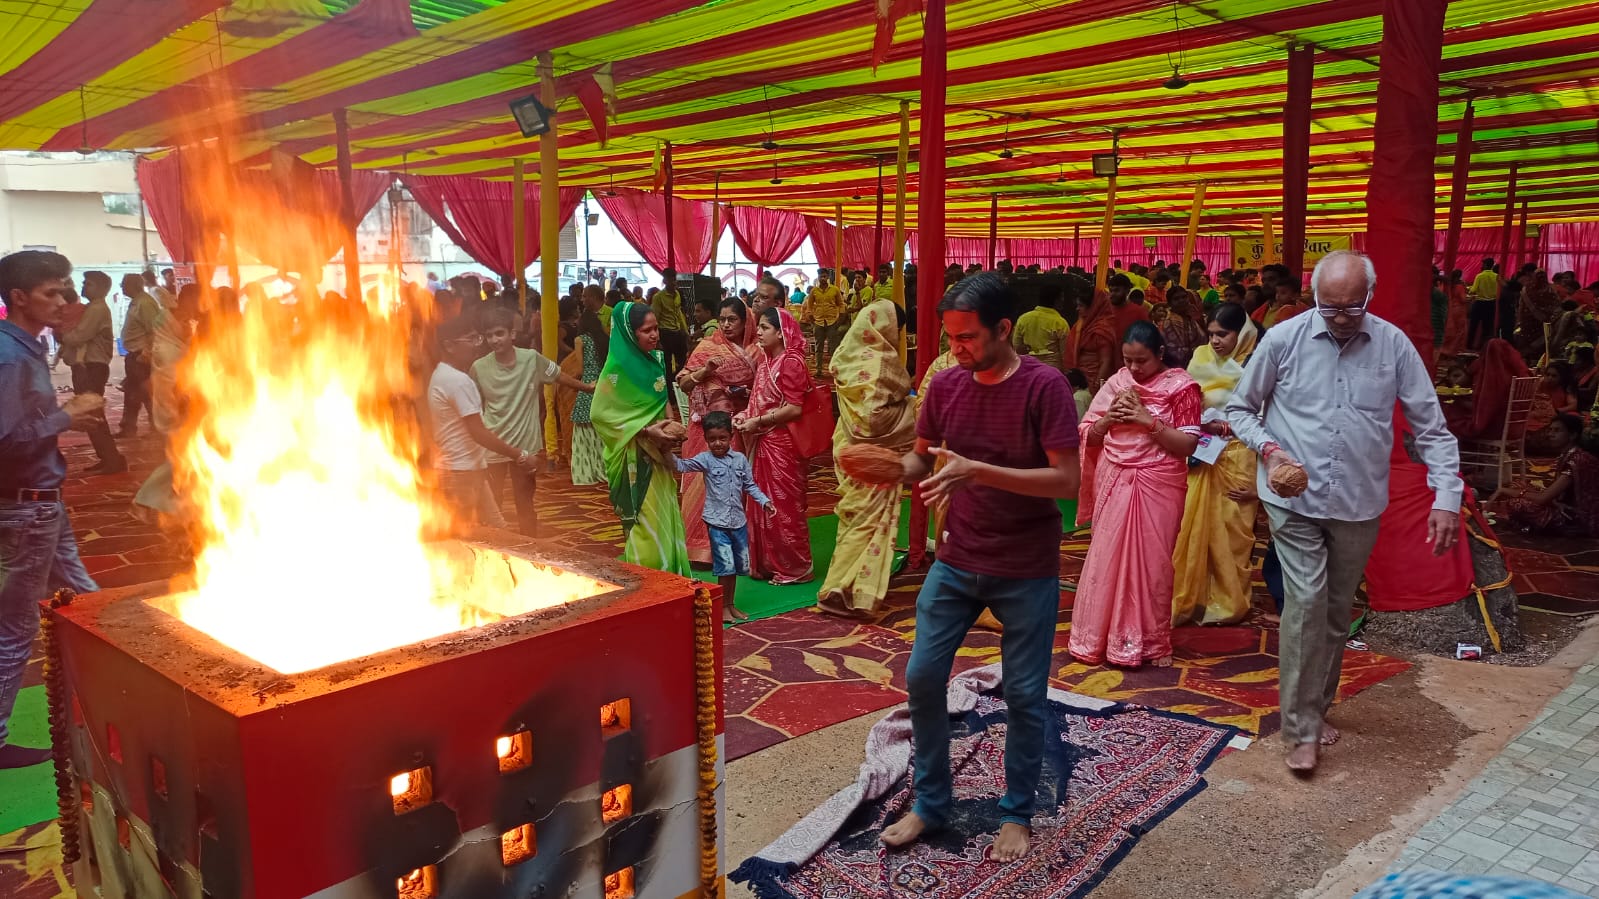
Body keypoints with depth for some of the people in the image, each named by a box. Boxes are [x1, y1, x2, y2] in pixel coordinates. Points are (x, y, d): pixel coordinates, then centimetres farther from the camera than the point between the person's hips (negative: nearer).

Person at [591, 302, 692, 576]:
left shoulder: (655, 359, 6)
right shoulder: (619, 366, -15)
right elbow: (602, 413, -16)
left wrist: (670, 429, 2)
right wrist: (646, 431, -21)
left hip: (657, 454, 7)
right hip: (635, 459, -7)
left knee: (664, 521, 12)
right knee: (645, 526, -3)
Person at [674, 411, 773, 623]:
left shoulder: (740, 459, 3)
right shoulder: (705, 459, -5)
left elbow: (750, 485, 10)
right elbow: (683, 466, -15)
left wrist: (764, 501, 0)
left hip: (738, 520, 4)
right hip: (717, 522, -4)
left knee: (738, 565, 13)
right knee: (726, 566, -7)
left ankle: (730, 604, 29)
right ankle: (723, 607, 9)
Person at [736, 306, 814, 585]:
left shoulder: (791, 362, -16)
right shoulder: (765, 361, 11)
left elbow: (794, 408, -21)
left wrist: (757, 422, -17)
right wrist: (745, 415, 2)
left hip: (783, 444, -9)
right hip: (763, 442, 9)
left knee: (784, 505, 0)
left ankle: (794, 567, 12)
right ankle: (768, 563, 25)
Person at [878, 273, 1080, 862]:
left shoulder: (1045, 386, -15)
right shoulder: (946, 385, -1)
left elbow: (1066, 481, -20)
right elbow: (920, 461, 9)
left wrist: (976, 470, -29)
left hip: (1027, 572, -4)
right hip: (956, 563, 4)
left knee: (1024, 696, 6)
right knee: (922, 679, 5)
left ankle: (1018, 814, 28)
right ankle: (930, 803, 24)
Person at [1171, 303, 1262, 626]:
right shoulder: (1201, 357, 5)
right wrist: (1206, 422, -10)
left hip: (1238, 458, -3)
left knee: (1230, 530, 4)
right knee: (1195, 527, 1)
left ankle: (1227, 602, 18)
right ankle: (1190, 599, 12)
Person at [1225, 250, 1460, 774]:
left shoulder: (1393, 345, -3)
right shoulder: (1283, 340, -7)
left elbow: (1431, 427, 0)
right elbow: (1240, 409, 3)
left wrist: (1447, 497, -9)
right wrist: (1269, 448, -15)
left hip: (1359, 502, 3)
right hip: (1295, 499, -2)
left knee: (1337, 611, 14)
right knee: (1306, 603, -12)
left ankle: (1316, 708, 31)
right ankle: (1302, 730, -3)